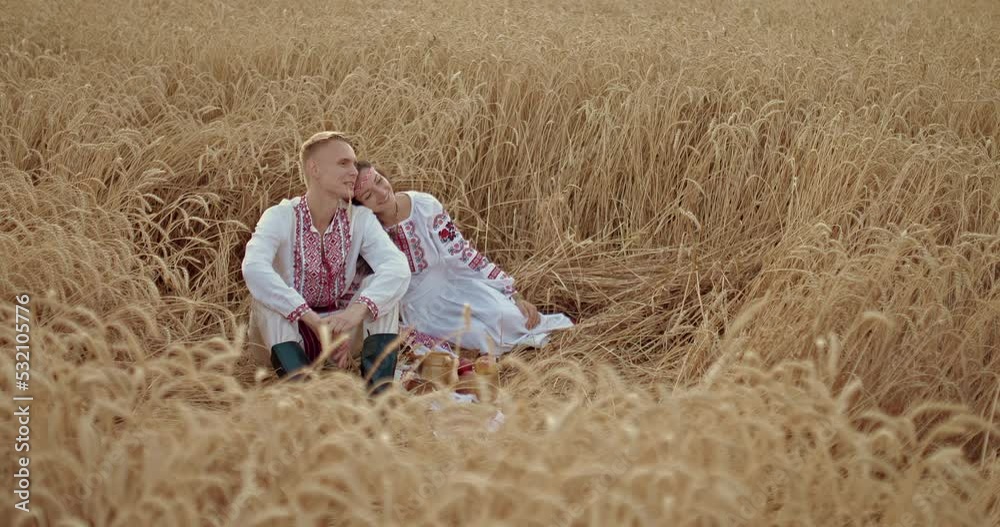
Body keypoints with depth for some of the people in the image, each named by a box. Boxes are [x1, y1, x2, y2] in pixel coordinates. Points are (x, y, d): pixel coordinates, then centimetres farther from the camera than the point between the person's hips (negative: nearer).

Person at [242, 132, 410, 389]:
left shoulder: (361, 219, -8)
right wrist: (314, 321, -46)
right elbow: (253, 269, -37)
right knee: (266, 297, -31)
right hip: (285, 334, -2)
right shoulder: (280, 217, -16)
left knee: (379, 286, -20)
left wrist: (358, 310, -47)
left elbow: (398, 266, -27)